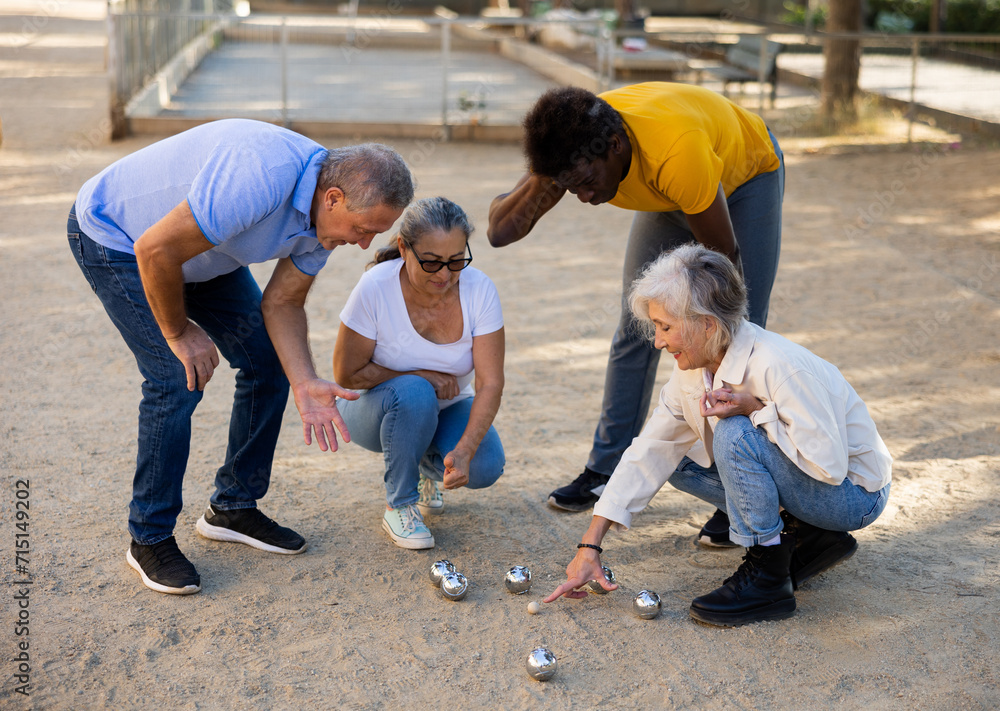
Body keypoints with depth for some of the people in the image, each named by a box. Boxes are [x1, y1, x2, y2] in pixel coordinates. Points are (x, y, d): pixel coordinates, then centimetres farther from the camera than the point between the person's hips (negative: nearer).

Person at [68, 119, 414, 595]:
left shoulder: (329, 213, -13)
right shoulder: (259, 180, -41)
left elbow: (282, 303, -5)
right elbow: (155, 250, -35)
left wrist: (305, 383, -20)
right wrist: (179, 332, -19)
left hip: (200, 247, 8)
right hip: (116, 237, -8)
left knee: (268, 362, 3)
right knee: (178, 378, -18)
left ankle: (233, 507, 18)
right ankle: (150, 538, 0)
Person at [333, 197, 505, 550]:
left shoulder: (479, 289, -22)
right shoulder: (376, 287, -27)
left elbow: (491, 383, -23)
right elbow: (347, 374, -18)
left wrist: (464, 451, -37)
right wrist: (421, 376, -24)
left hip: (445, 409, 2)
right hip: (376, 408, -2)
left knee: (485, 467, -25)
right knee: (414, 395, -36)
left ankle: (429, 465, 11)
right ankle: (399, 506, -13)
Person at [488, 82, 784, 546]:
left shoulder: (677, 153, -45)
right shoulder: (572, 147, -29)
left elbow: (724, 259, -31)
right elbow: (500, 232, -28)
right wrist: (544, 181, -44)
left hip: (746, 174, -5)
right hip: (670, 194, 5)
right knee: (635, 329, 4)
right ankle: (608, 469, 14)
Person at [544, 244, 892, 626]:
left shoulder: (778, 367, -31)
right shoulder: (693, 371, -5)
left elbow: (830, 465, -29)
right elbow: (649, 453, -3)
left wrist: (757, 409, -32)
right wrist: (590, 546, -5)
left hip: (855, 493, -9)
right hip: (798, 473, 9)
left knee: (736, 433, -29)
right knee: (681, 466, 5)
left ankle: (768, 579, -15)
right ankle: (809, 539, 7)